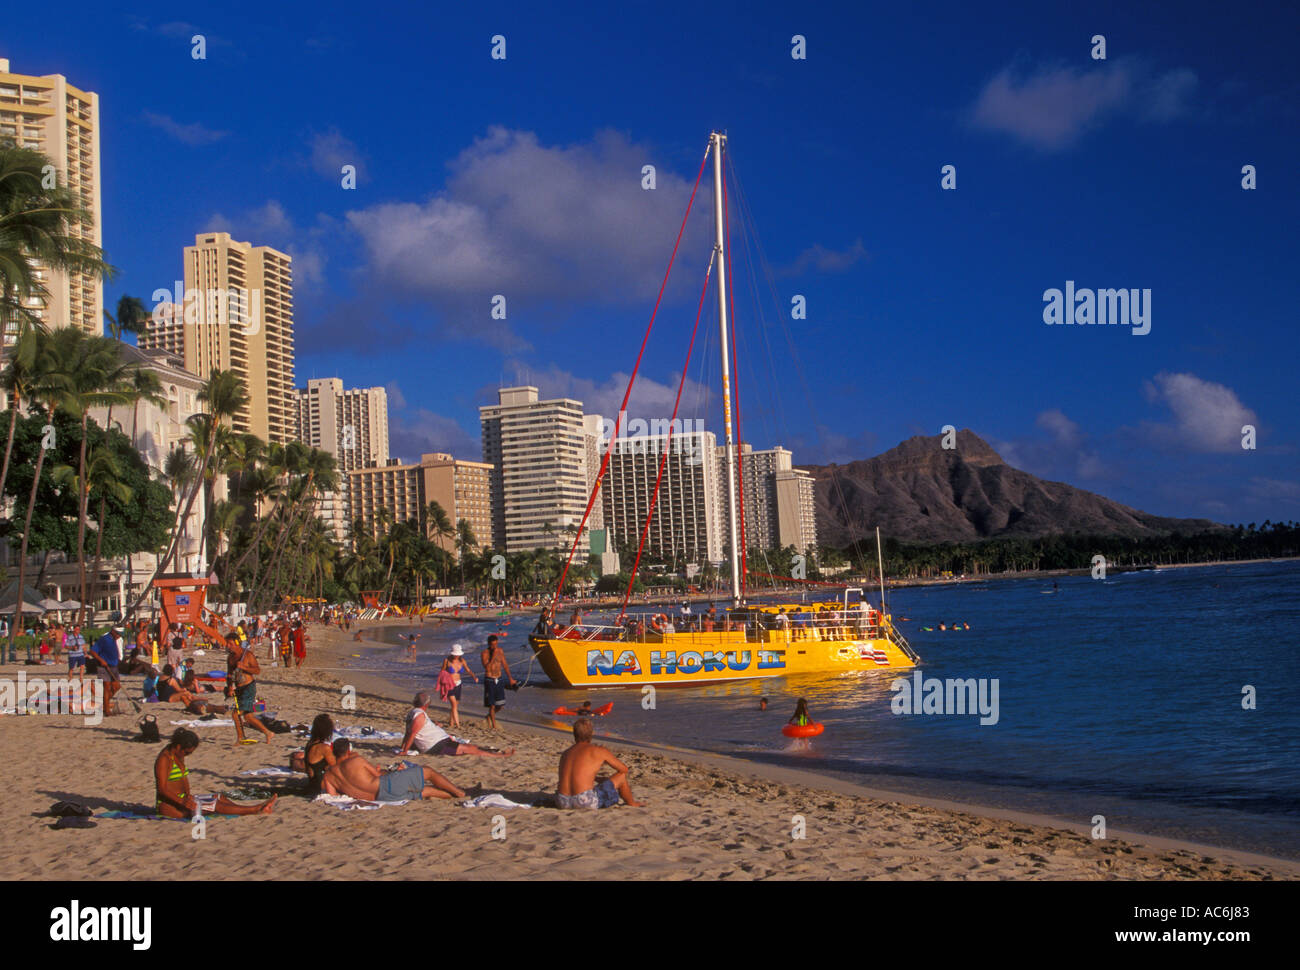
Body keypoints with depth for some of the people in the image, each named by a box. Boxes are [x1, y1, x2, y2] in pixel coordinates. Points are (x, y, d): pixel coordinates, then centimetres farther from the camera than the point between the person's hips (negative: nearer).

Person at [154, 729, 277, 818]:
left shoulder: (179, 756, 12)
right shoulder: (164, 759, -17)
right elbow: (162, 789, -24)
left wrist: (188, 796, -3)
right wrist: (182, 801, -34)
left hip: (179, 799, 9)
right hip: (167, 805, -9)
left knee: (220, 798, -6)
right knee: (215, 805, -21)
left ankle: (257, 809, -17)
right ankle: (255, 809, -25)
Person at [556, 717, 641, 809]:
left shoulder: (565, 753, 17)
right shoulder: (600, 751, 3)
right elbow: (624, 769, 14)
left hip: (563, 803, 6)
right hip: (586, 803, -5)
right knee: (621, 776, 16)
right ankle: (632, 804, 41)